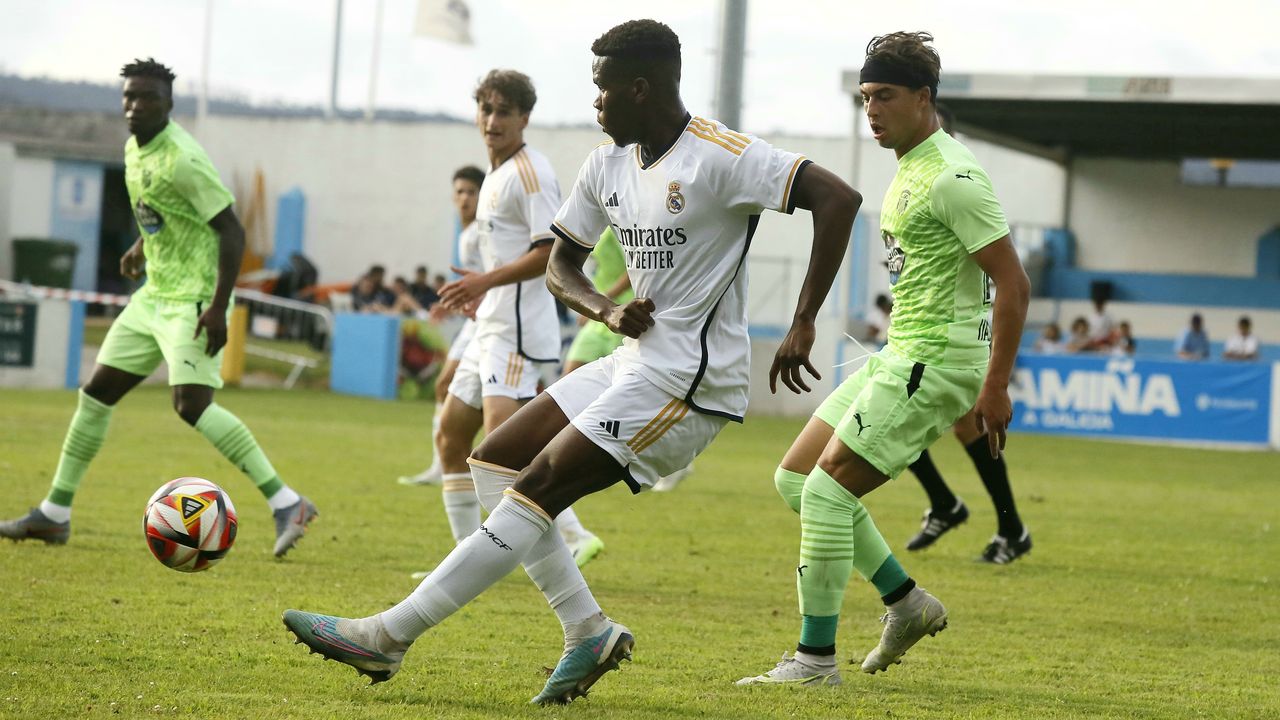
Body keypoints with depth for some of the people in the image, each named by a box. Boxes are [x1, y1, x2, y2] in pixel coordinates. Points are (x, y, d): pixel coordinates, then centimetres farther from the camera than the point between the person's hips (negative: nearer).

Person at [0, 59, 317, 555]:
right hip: (154, 295, 9)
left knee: (192, 405, -23)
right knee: (96, 393, 10)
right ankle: (55, 514, 20)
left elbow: (231, 231, -21)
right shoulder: (135, 149, 9)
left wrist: (218, 308, -26)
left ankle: (286, 504, -21)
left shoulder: (181, 159, -19)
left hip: (192, 300, -9)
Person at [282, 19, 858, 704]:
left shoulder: (721, 157, -16)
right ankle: (588, 631, 6)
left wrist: (802, 325, -25)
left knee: (536, 489, -13)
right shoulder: (608, 162, 9)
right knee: (492, 463, 8)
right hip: (636, 360, 10)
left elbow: (837, 198, -23)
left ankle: (389, 635, -10)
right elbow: (560, 264, 17)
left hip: (689, 382, -10)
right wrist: (608, 311, -6)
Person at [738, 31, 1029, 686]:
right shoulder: (908, 167, 14)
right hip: (898, 356, 10)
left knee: (825, 490, -12)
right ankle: (906, 602, 16)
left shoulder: (952, 178, -17)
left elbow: (1013, 283, -19)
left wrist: (995, 387, -20)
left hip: (935, 363, -10)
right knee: (795, 478, 10)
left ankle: (816, 658, -4)